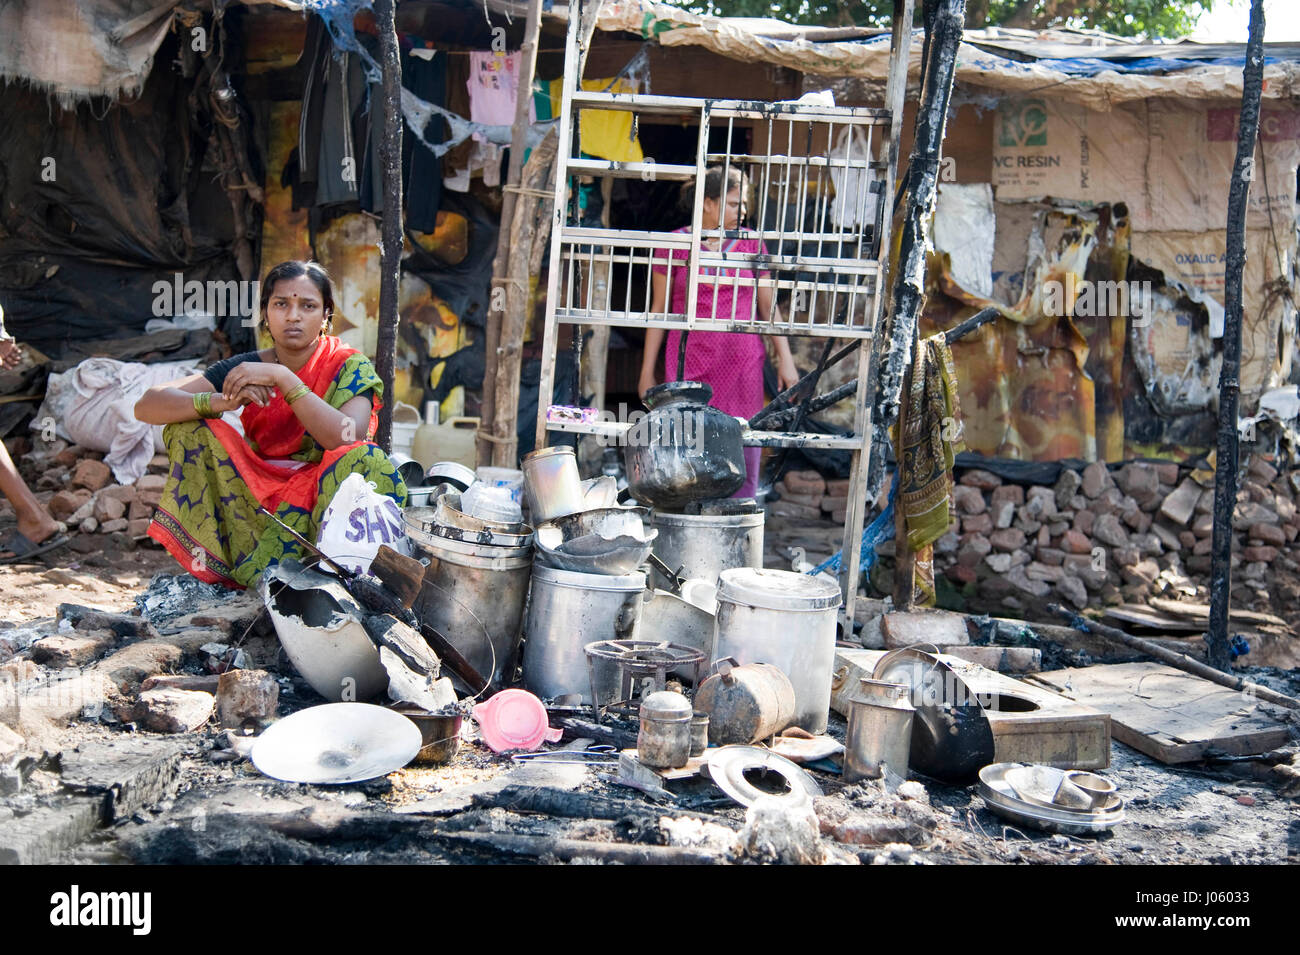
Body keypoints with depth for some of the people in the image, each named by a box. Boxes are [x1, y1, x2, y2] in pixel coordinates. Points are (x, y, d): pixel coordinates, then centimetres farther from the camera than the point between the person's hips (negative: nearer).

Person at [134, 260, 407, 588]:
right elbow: (146, 405, -7)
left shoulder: (349, 367, -6)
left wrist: (282, 377, -27)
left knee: (365, 460, -31)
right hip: (259, 497, 3)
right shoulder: (247, 368, 0)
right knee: (189, 427, -9)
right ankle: (209, 565, -16)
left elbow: (348, 438, -26)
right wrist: (219, 402, -26)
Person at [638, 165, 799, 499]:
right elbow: (659, 309, 7)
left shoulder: (751, 243, 8)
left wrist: (785, 358, 5)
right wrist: (647, 371, 6)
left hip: (743, 363, 2)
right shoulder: (675, 244, 3)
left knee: (743, 453, -1)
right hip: (690, 362, -2)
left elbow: (768, 305, 12)